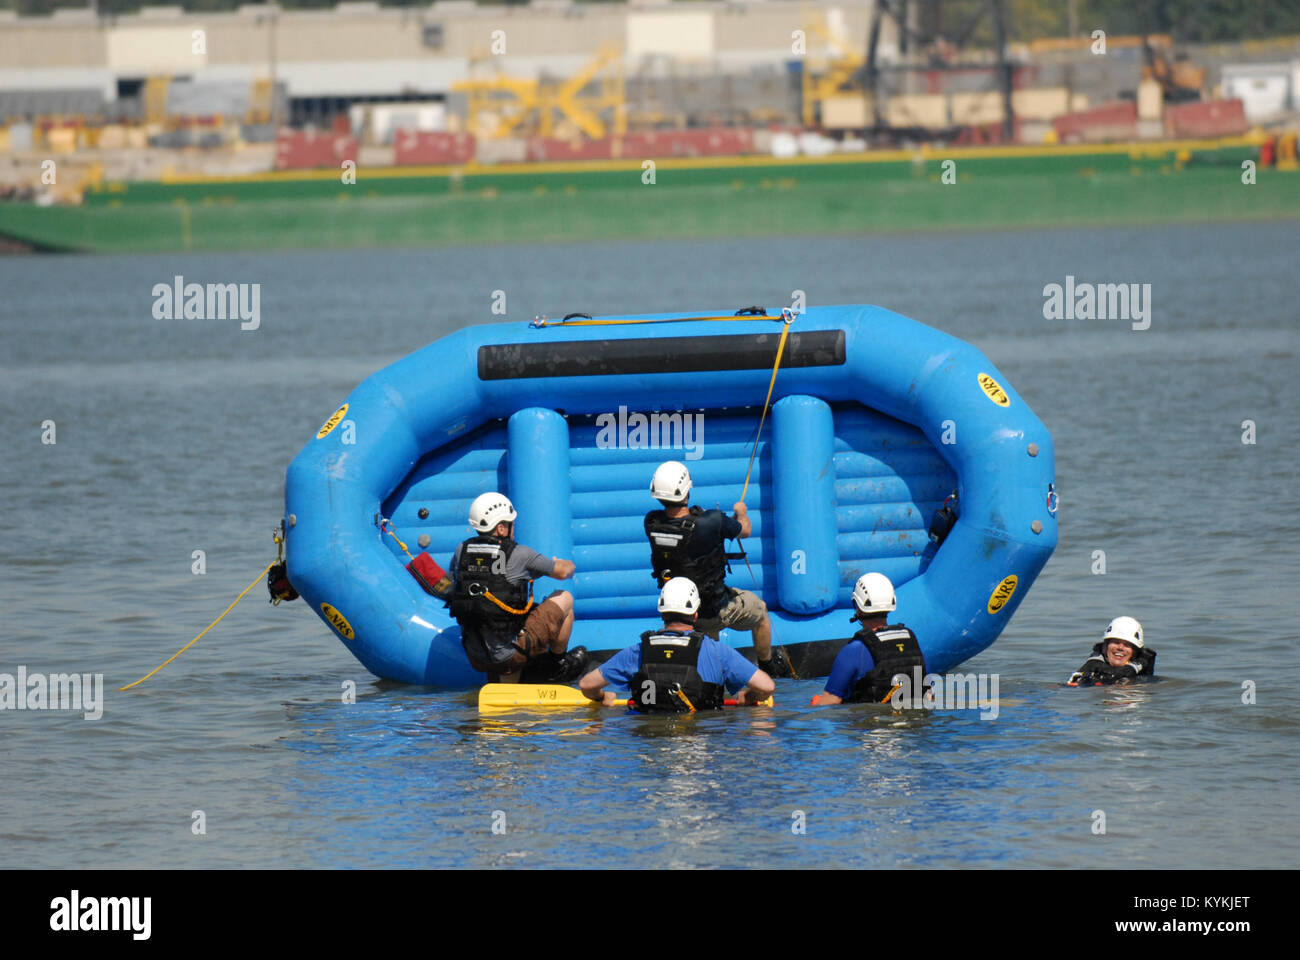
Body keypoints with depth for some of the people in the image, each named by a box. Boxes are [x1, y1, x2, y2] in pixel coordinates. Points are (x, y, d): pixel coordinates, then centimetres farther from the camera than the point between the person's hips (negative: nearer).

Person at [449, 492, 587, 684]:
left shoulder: (461, 551, 0)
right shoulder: (519, 555, -12)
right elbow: (563, 572, 4)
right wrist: (566, 564, 29)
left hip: (477, 658, 6)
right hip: (510, 656, -6)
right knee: (564, 598, 17)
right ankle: (559, 663, 30)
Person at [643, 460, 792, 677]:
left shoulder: (651, 523, -20)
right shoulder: (711, 523, -32)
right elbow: (745, 530, -10)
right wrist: (741, 513, 15)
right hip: (716, 610, -4)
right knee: (760, 611, 27)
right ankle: (767, 665, 46)